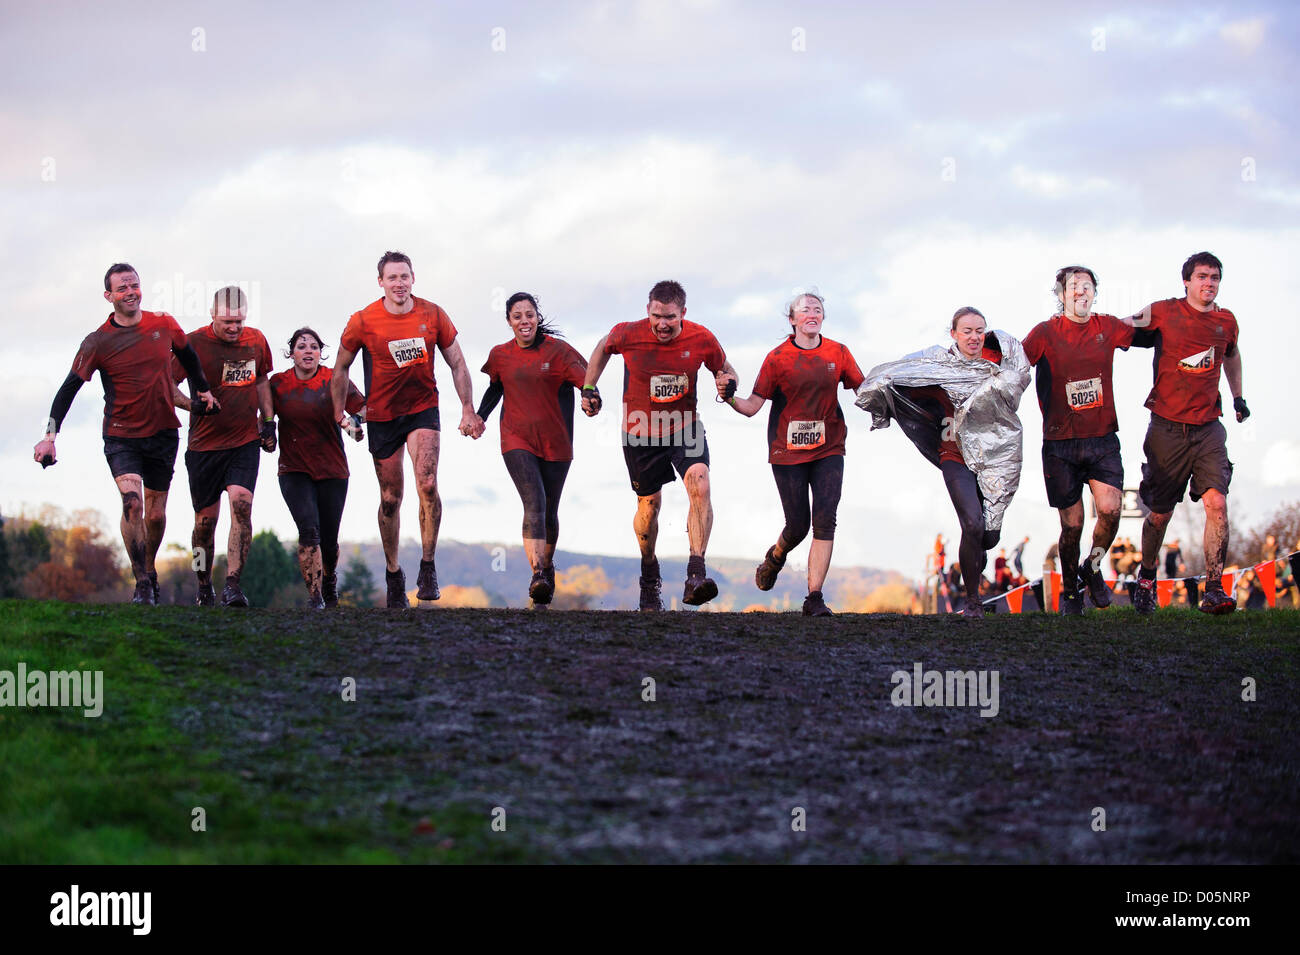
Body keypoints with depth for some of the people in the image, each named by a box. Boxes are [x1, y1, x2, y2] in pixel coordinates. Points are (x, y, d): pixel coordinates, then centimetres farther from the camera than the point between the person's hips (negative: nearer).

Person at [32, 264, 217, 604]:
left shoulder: (164, 326, -1)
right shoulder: (97, 342, -9)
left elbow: (187, 356, 20)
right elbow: (69, 388, -8)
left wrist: (203, 389, 18)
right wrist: (50, 436, -15)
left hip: (163, 433, 3)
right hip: (120, 436, -3)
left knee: (155, 514, 8)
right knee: (132, 501, -22)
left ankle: (149, 567, 35)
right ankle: (142, 584, -16)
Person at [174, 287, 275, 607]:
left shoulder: (256, 340, 4)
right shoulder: (194, 343, -10)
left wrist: (268, 421, 15)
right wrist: (198, 406, -21)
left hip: (246, 442, 2)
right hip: (205, 445, -2)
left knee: (241, 504, -18)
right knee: (205, 520, 4)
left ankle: (232, 583, -17)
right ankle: (204, 589, 22)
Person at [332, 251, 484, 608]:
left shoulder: (432, 315, -6)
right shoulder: (363, 321, -8)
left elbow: (457, 364, 4)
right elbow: (341, 368, 5)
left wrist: (468, 410, 1)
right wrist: (339, 413, 2)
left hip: (422, 409, 0)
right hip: (382, 415, 0)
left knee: (427, 485, -21)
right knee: (390, 498, 6)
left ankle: (427, 567, -9)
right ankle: (392, 573, 23)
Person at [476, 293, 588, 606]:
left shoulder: (557, 350, -2)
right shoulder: (500, 355, 7)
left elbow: (584, 381, -11)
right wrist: (477, 417, 14)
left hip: (555, 440, 0)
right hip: (517, 438, 0)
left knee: (549, 512, 10)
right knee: (534, 503, -20)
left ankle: (547, 565, 38)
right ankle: (537, 575, -31)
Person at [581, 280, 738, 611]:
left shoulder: (701, 339, -13)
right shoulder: (628, 334, -16)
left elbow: (724, 368, 5)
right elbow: (603, 348, 8)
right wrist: (589, 389, 6)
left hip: (685, 428, 0)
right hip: (640, 433, 0)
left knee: (699, 487, -24)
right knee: (649, 505, 9)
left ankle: (696, 574, -27)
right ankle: (649, 574, 35)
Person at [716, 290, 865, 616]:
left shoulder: (838, 353, 3)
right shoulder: (778, 357, -4)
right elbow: (752, 407, -5)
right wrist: (729, 397, -23)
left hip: (828, 449, 2)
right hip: (787, 451, -2)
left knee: (824, 521, -12)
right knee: (797, 525, 1)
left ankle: (814, 598, -9)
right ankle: (775, 557, 38)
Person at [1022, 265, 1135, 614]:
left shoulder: (1107, 327, 4)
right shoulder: (1046, 333, -4)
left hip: (1103, 439, 2)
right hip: (1060, 443, -2)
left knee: (1110, 509, -18)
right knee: (1072, 524, 1)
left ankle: (1093, 568, 11)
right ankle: (1070, 591, 25)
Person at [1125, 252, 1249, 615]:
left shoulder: (1226, 321, 7)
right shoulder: (1163, 313, -4)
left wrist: (1238, 396, 32)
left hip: (1208, 428, 2)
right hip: (1168, 428, -2)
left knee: (1216, 502, -16)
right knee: (1160, 513, 6)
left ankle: (1213, 590, -15)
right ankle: (1146, 577, 31)